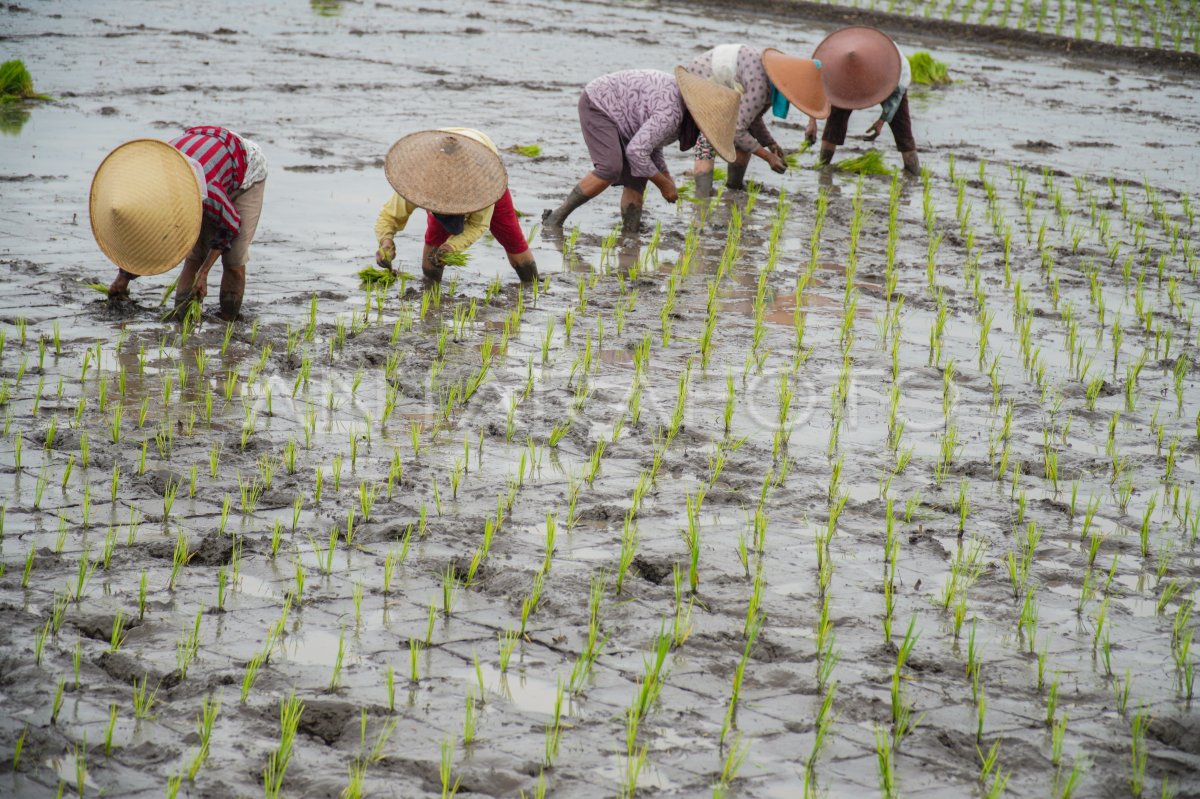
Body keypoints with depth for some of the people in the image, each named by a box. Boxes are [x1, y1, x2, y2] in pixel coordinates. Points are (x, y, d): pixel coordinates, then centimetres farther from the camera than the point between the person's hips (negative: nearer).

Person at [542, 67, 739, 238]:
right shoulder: (670, 114, -31)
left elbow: (652, 140, 13)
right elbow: (636, 151, -31)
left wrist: (666, 175, 4)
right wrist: (663, 184, -19)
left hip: (612, 110, 10)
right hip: (597, 103, -10)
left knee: (636, 179, -1)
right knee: (610, 170, -25)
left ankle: (629, 235, -1)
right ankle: (556, 218, -16)